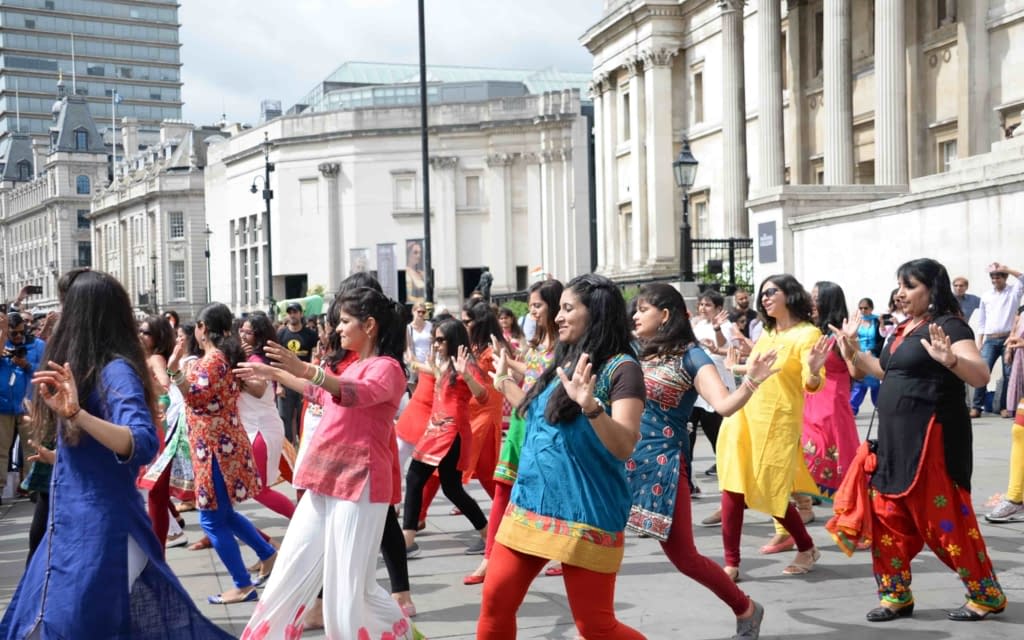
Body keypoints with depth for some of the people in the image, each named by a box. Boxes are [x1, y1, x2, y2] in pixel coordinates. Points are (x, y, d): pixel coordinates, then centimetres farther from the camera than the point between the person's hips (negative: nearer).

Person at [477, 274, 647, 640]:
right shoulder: (564, 363, 12)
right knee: (495, 603, 6)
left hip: (584, 513, -7)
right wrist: (505, 384, 32)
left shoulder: (621, 369, -11)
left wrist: (590, 405, -37)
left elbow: (624, 446, -22)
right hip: (530, 503, 8)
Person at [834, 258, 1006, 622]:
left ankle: (987, 595, 9)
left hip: (932, 438, -9)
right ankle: (896, 594, 19)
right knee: (889, 517, 10)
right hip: (895, 438, 9)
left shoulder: (949, 326, -12)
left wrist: (948, 359, -41)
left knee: (943, 519, -4)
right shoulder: (904, 329, 13)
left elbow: (981, 376, -24)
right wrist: (853, 354, 22)